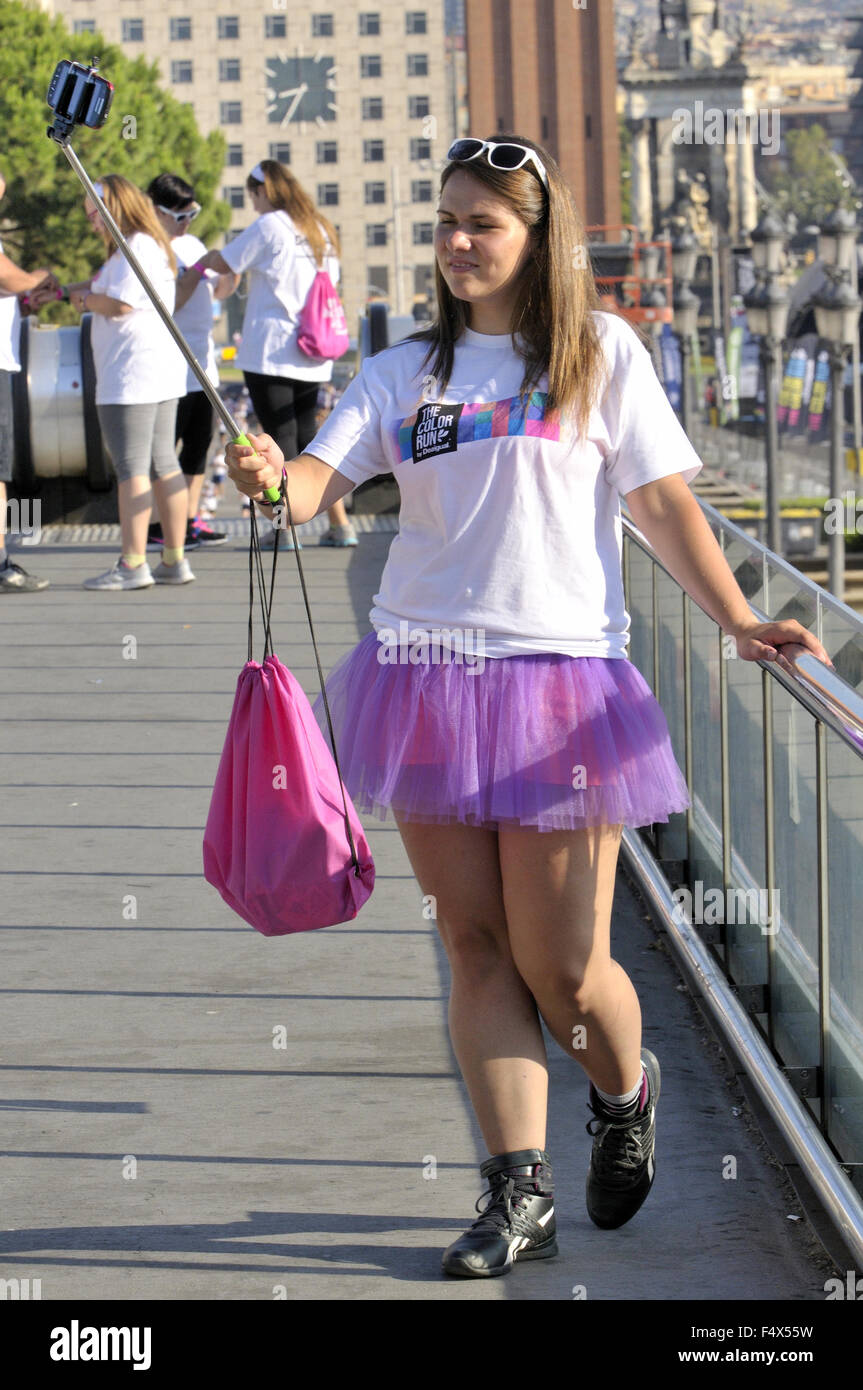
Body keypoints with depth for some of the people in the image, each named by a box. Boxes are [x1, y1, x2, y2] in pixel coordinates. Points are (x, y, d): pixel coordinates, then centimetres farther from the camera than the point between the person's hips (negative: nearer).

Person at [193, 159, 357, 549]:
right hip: (312, 355, 7)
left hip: (271, 351, -7)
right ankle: (339, 524, 9)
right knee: (306, 433, 13)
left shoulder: (269, 227, -9)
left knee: (280, 436, -2)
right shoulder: (320, 230, 13)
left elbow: (223, 263, -3)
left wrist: (205, 259, 18)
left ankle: (286, 527, -1)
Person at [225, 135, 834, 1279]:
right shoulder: (405, 371, 11)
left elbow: (663, 501, 3)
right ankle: (520, 1196, 9)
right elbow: (320, 483, -1)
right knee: (477, 946, 3)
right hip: (427, 672, 3)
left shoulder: (602, 353, 4)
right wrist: (270, 476, -23)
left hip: (561, 680, -3)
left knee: (562, 967, -2)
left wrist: (738, 622, -6)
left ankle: (626, 1091, 31)